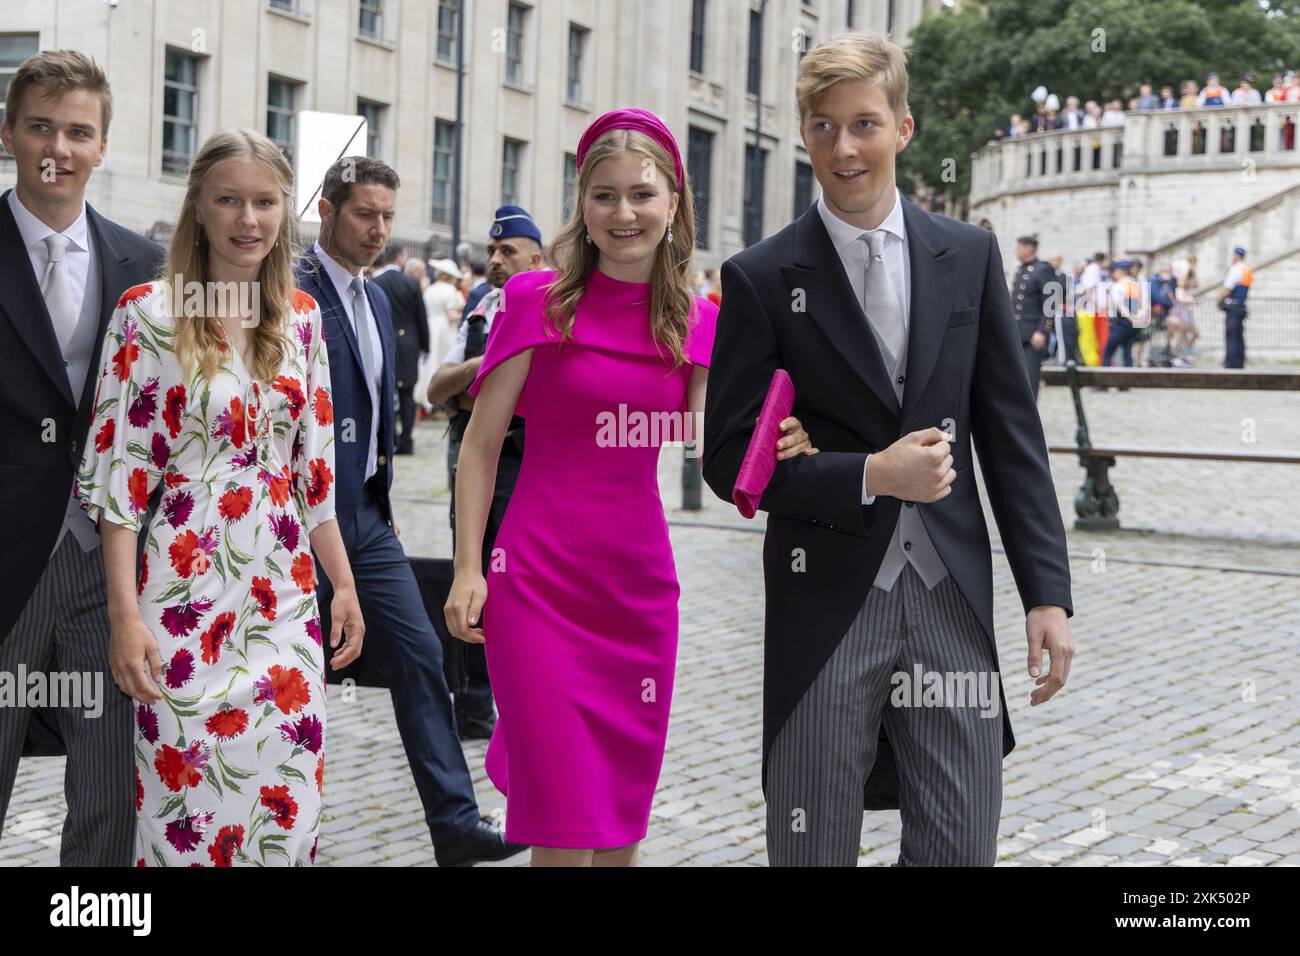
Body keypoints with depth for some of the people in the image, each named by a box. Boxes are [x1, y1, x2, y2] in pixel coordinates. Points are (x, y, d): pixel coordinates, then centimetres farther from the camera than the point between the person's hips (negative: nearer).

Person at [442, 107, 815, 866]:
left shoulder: (695, 321, 7)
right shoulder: (540, 300, -3)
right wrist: (468, 569, -9)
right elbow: (482, 444, -1)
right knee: (565, 813, -6)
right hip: (540, 580, -4)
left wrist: (771, 447, -18)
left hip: (641, 583, 4)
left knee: (625, 802, 11)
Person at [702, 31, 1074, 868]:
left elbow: (1012, 432, 7)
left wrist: (1048, 590, 1)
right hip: (825, 606, -2)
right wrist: (871, 476, -15)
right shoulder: (762, 279, -3)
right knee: (815, 852, 6)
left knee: (962, 848, 5)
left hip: (952, 602, 2)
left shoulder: (970, 256, 6)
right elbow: (729, 457, -3)